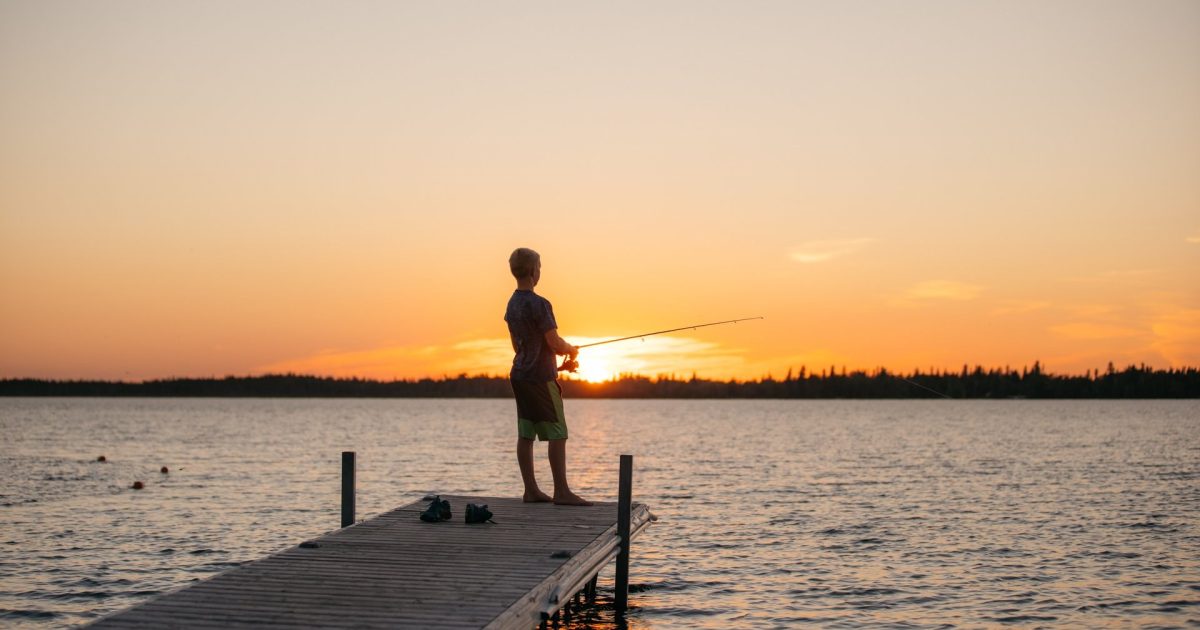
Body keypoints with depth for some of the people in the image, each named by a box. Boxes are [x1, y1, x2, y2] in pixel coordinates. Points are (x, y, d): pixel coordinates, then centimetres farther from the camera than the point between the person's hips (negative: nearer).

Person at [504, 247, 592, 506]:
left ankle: (531, 490, 10)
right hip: (540, 377, -9)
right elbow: (555, 343, -16)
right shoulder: (539, 305, -16)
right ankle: (562, 492, -7)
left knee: (526, 434, 7)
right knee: (557, 434, -5)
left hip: (520, 375, 9)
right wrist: (571, 349, 6)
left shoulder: (512, 304, 11)